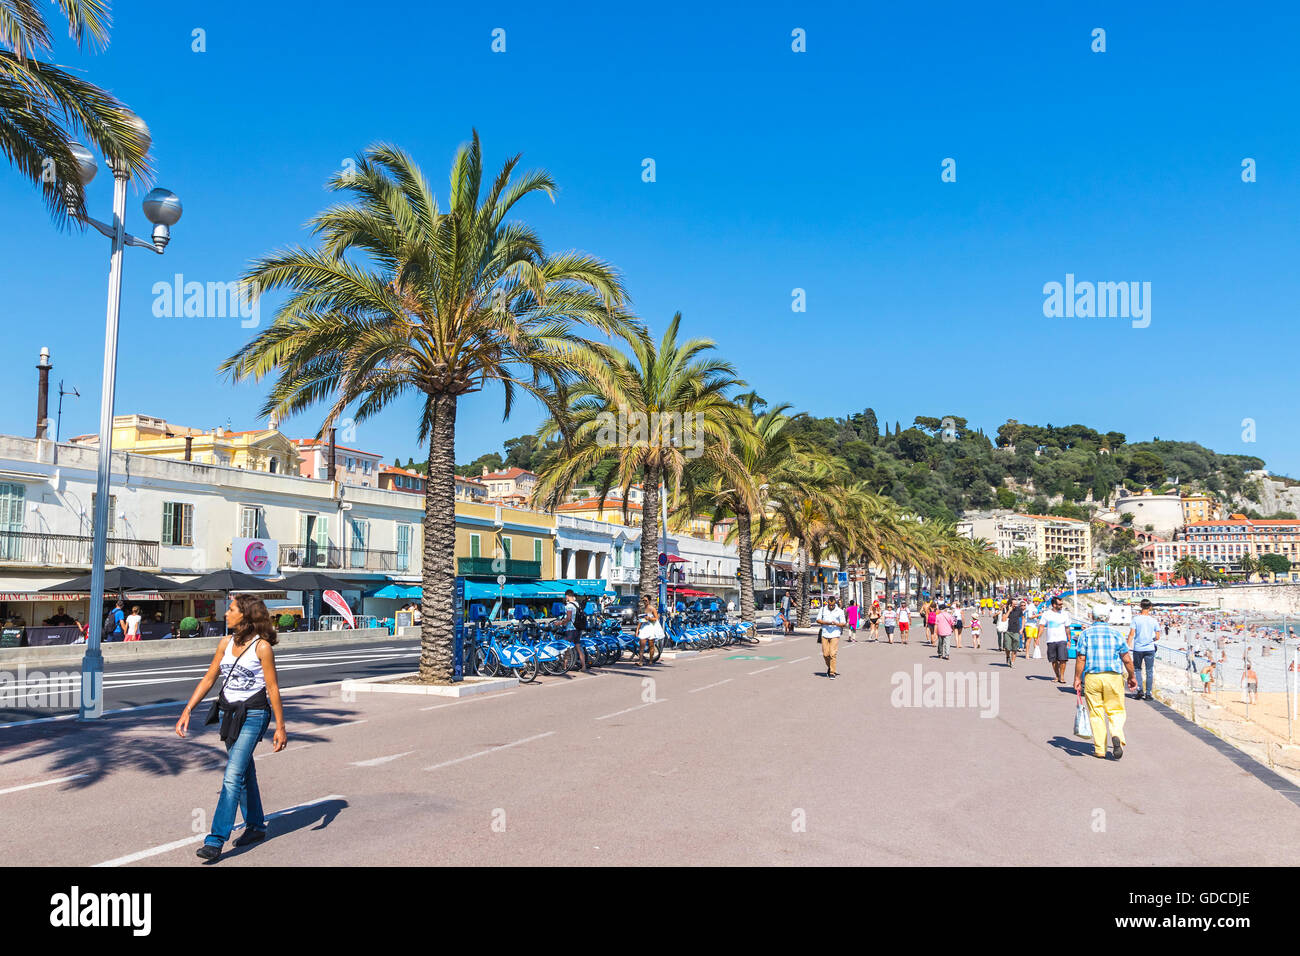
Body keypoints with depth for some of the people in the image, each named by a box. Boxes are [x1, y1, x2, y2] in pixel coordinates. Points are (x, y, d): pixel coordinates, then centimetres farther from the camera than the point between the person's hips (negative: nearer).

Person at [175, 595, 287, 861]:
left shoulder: (262, 646, -13)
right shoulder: (226, 642, 5)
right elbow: (208, 679, 11)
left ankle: (216, 840, -9)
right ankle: (255, 826, 30)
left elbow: (273, 688, -11)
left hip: (253, 715, -7)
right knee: (244, 772, 16)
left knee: (233, 775, -12)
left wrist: (280, 727, -10)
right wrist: (187, 711, 6)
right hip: (228, 713, 7)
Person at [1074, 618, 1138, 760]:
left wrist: (1077, 678, 1)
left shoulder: (1086, 633, 3)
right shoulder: (1116, 632, 4)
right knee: (1115, 711, 11)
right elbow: (1126, 658, 1)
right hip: (1113, 676, 0)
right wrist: (1132, 676, 13)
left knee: (1096, 713, 7)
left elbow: (1080, 658, -3)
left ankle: (1100, 750, 6)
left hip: (1092, 677, 0)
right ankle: (1116, 735, -16)